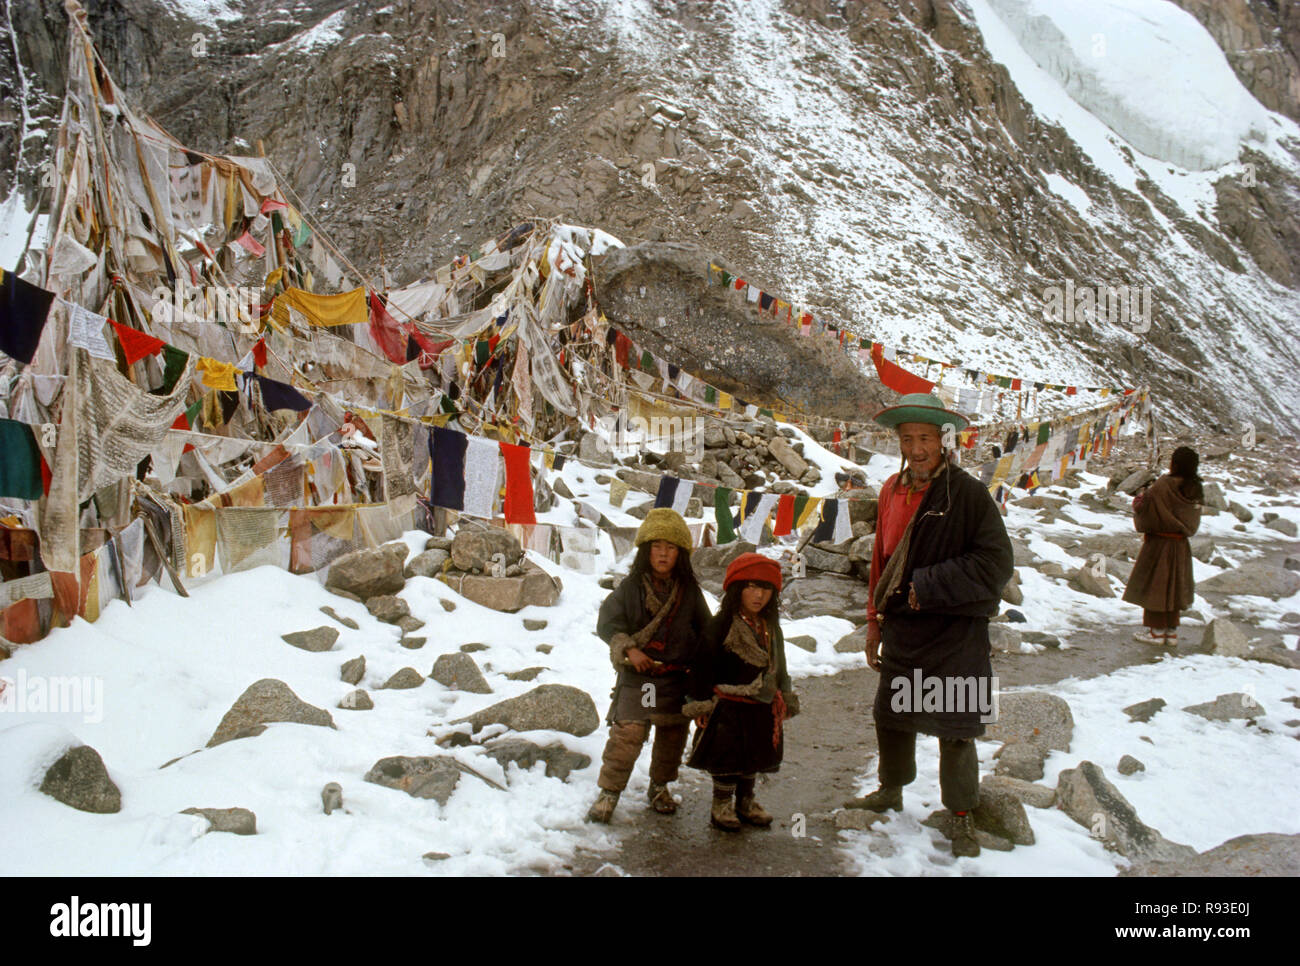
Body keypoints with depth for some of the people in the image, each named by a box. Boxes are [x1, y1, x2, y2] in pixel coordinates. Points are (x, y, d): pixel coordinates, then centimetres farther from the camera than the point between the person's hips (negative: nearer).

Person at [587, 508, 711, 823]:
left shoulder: (690, 590, 2)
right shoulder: (630, 587, -5)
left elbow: (705, 631, 11)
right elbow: (607, 622, -3)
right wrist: (629, 649, -16)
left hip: (678, 677, 3)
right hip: (638, 676, -3)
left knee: (672, 735, 13)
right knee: (627, 734, -11)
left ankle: (660, 786, 35)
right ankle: (609, 791, 4)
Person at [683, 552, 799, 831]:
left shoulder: (771, 628, 6)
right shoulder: (721, 626, -15)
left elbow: (779, 666, 17)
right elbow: (704, 667, -14)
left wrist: (786, 698, 18)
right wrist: (702, 703, -14)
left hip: (762, 708, 6)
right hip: (728, 708, -6)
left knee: (754, 757, 17)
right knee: (726, 757, 3)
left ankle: (746, 802, 35)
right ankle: (721, 805, 21)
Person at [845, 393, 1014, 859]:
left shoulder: (968, 494, -13)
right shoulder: (892, 490, 5)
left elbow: (995, 564, -17)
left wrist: (928, 585, -19)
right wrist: (876, 618, 15)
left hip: (955, 634, -5)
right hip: (902, 629, 6)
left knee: (955, 727, 3)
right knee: (892, 714, 19)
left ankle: (961, 816, 22)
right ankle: (891, 791, 41)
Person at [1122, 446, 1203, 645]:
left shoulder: (1163, 487, -21)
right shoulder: (1195, 490, 1)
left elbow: (1146, 510, -20)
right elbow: (1193, 521, 11)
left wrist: (1138, 502, 2)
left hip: (1159, 543, -6)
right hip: (1180, 546, 7)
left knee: (1154, 585, 4)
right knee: (1173, 585, 15)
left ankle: (1156, 631, 8)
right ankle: (1171, 631, 20)